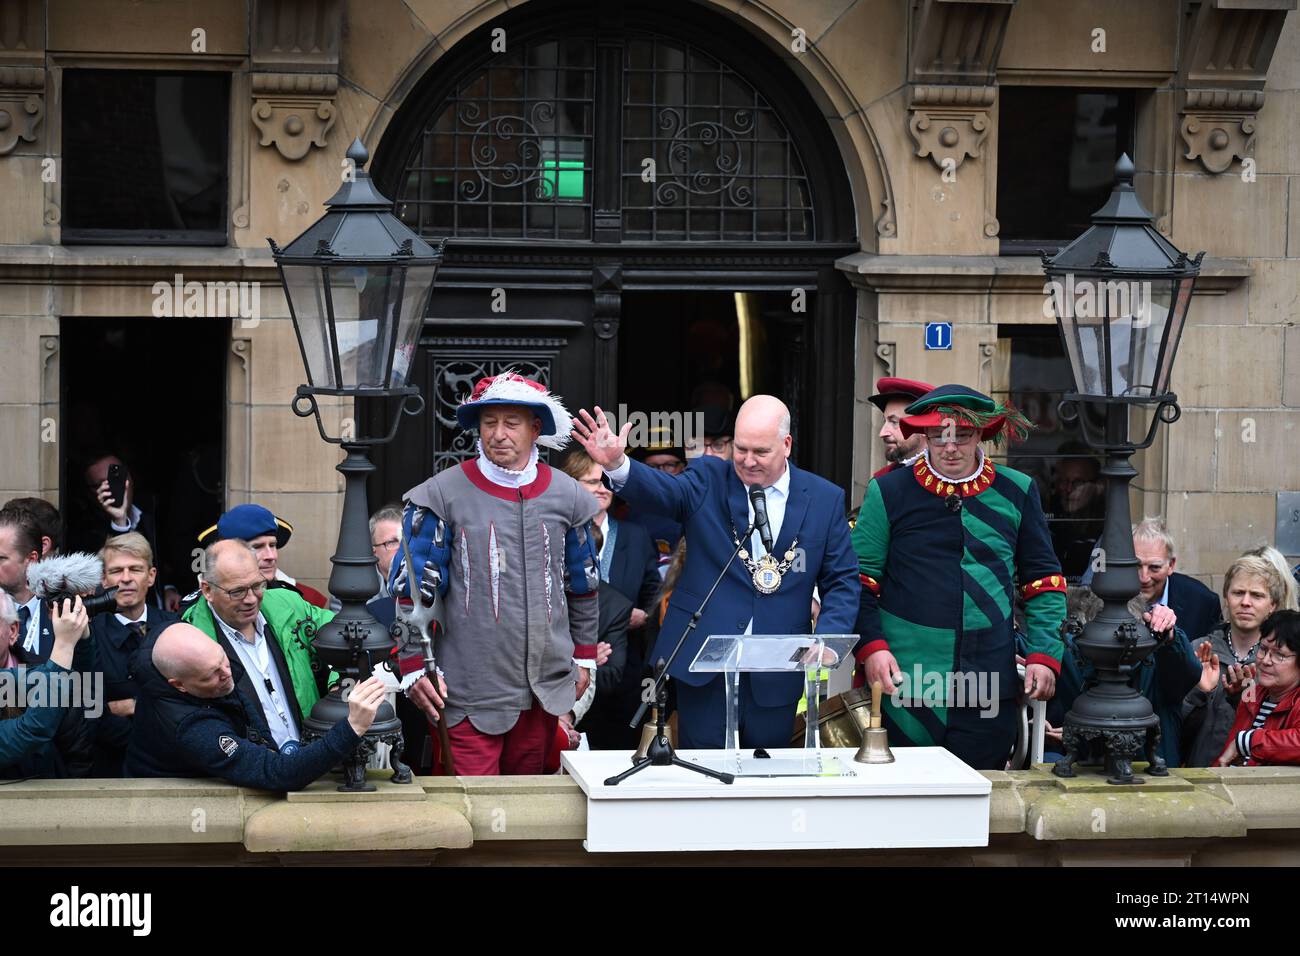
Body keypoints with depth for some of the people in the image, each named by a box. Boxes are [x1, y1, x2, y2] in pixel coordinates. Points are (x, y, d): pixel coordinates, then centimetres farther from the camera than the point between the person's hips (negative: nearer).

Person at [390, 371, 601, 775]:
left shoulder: (566, 495, 8)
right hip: (472, 688, -4)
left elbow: (583, 585, 19)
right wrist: (414, 666, -8)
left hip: (547, 688, 4)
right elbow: (411, 589, -3)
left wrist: (584, 657, 19)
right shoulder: (444, 495, -4)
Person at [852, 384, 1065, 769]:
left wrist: (1043, 654, 2)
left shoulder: (1017, 492, 8)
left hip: (990, 691, 2)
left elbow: (1044, 582, 12)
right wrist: (871, 647, -9)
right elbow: (860, 581, 4)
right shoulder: (888, 492, 2)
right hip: (906, 683, -2)